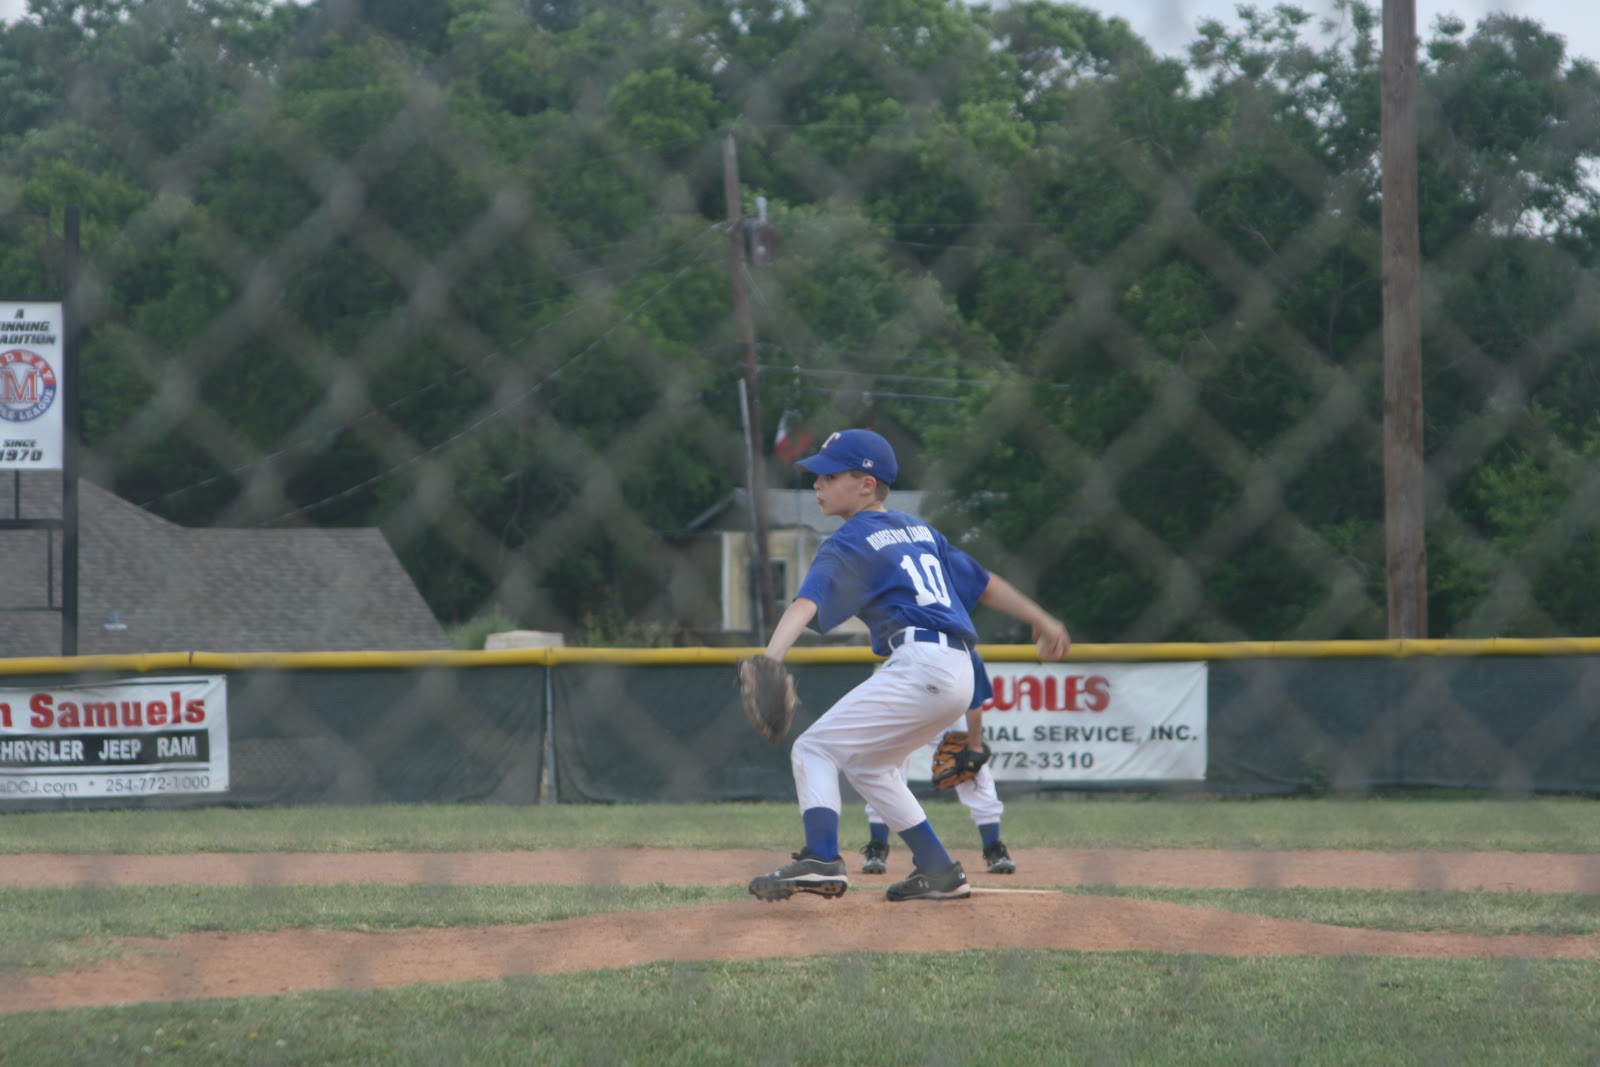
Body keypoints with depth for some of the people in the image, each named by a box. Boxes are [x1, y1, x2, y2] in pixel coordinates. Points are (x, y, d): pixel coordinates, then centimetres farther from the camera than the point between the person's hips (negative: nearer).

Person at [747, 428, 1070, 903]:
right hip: (959, 675, 9)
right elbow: (983, 582, 27)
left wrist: (771, 657, -35)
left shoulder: (849, 544, -3)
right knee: (866, 764, 25)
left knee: (814, 748, -8)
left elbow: (807, 602, -19)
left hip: (919, 664, -9)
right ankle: (939, 873, 23)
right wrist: (1042, 621, 37)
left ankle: (822, 861, -28)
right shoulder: (919, 531, 22)